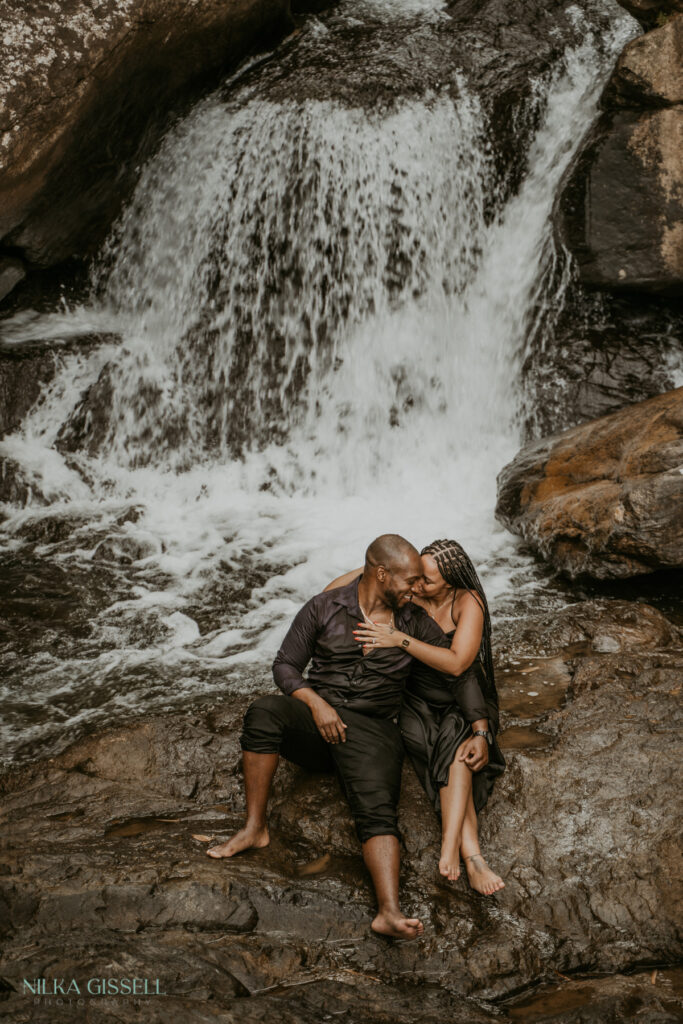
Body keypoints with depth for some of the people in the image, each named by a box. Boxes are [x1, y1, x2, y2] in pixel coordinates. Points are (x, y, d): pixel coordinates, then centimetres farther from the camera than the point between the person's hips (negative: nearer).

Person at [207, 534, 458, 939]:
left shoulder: (416, 624, 9)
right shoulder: (324, 608, 5)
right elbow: (286, 665, 5)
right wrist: (316, 703, -13)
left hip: (372, 730, 0)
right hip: (316, 717, 0)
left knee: (378, 810, -27)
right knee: (264, 712, -32)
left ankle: (390, 912, -42)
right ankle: (255, 827, -21)